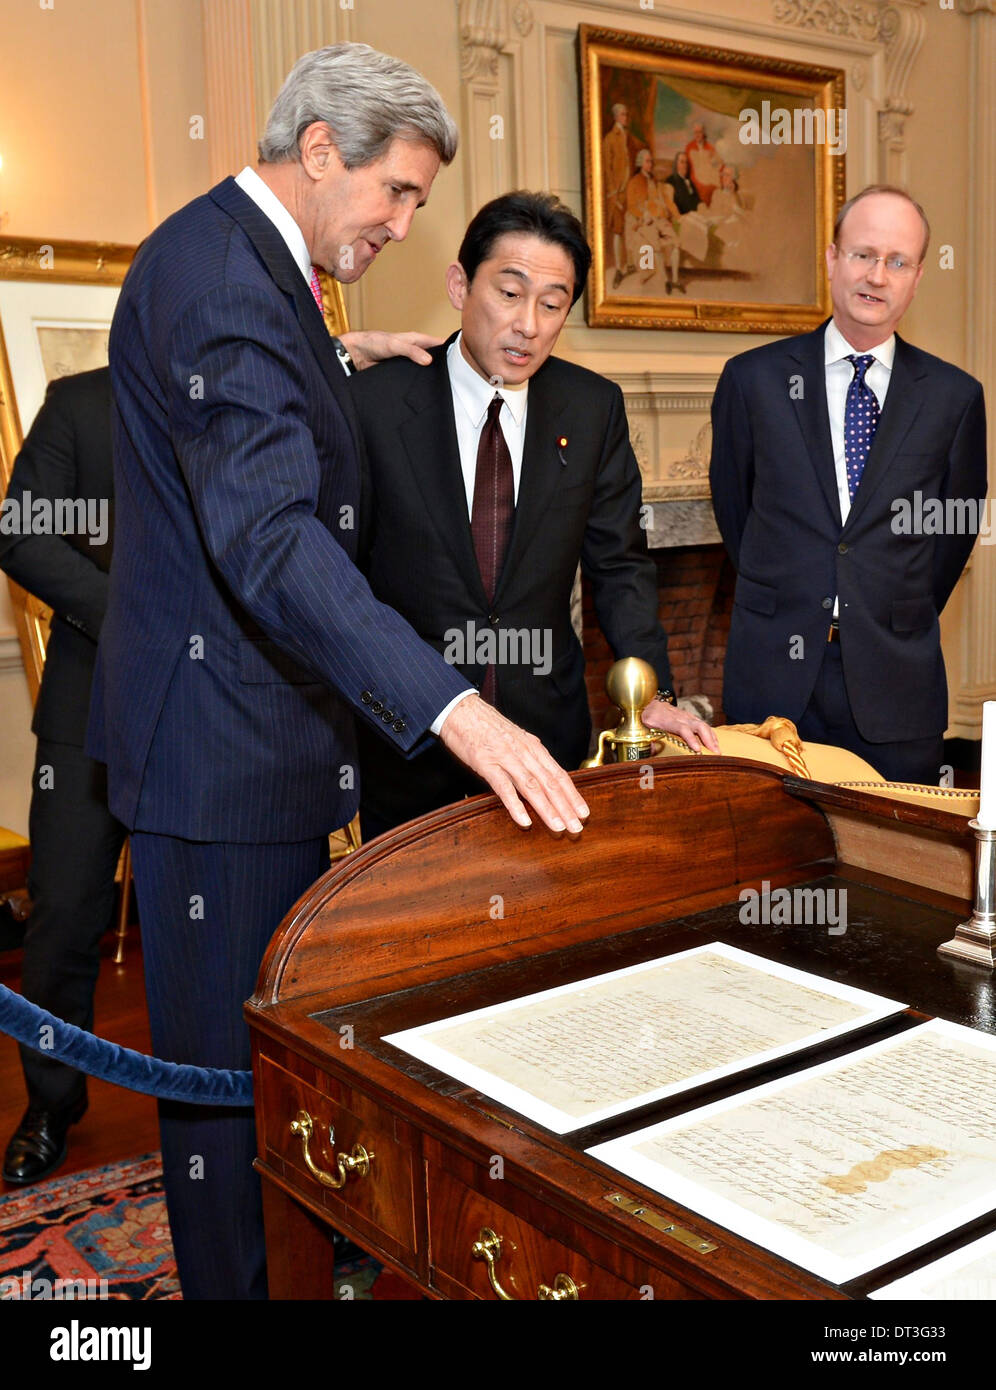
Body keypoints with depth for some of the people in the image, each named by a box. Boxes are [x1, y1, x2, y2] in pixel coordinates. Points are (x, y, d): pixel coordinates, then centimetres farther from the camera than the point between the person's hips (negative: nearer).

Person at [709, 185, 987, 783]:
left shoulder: (955, 396, 2)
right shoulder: (752, 378, 1)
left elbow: (958, 525, 11)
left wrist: (908, 619, 10)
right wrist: (781, 598, 11)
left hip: (896, 684, 0)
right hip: (773, 673, 0)